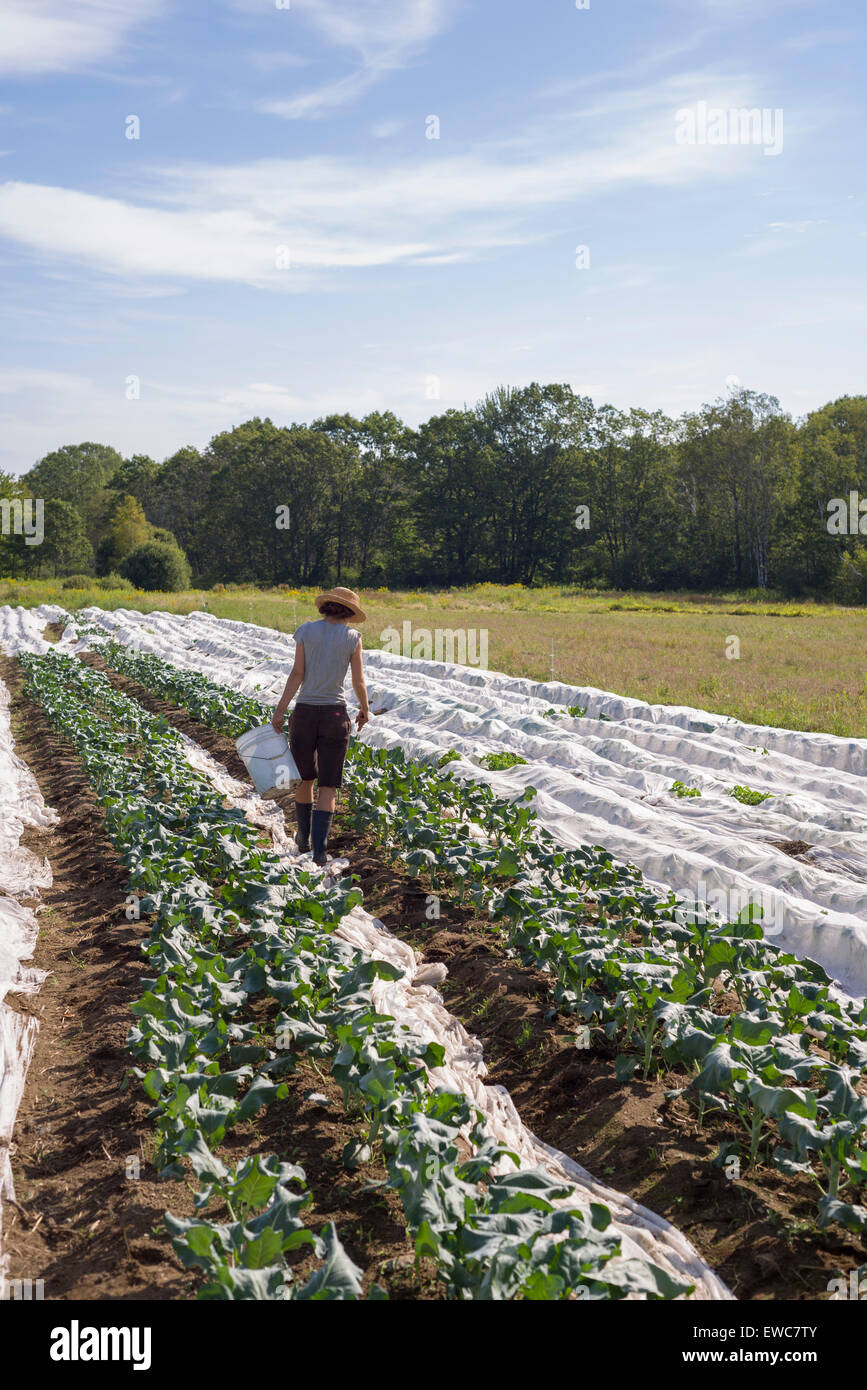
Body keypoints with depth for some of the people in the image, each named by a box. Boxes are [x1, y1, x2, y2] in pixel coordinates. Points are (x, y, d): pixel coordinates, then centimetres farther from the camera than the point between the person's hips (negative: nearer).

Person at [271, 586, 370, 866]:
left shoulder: (306, 631, -1)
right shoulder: (352, 637, -2)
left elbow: (297, 673, -7)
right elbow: (358, 681, -2)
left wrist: (280, 710, -5)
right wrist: (365, 708, 16)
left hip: (304, 714, 1)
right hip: (335, 715, -1)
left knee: (304, 777, 21)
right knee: (328, 786, 3)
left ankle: (304, 837, 36)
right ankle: (319, 850, -8)